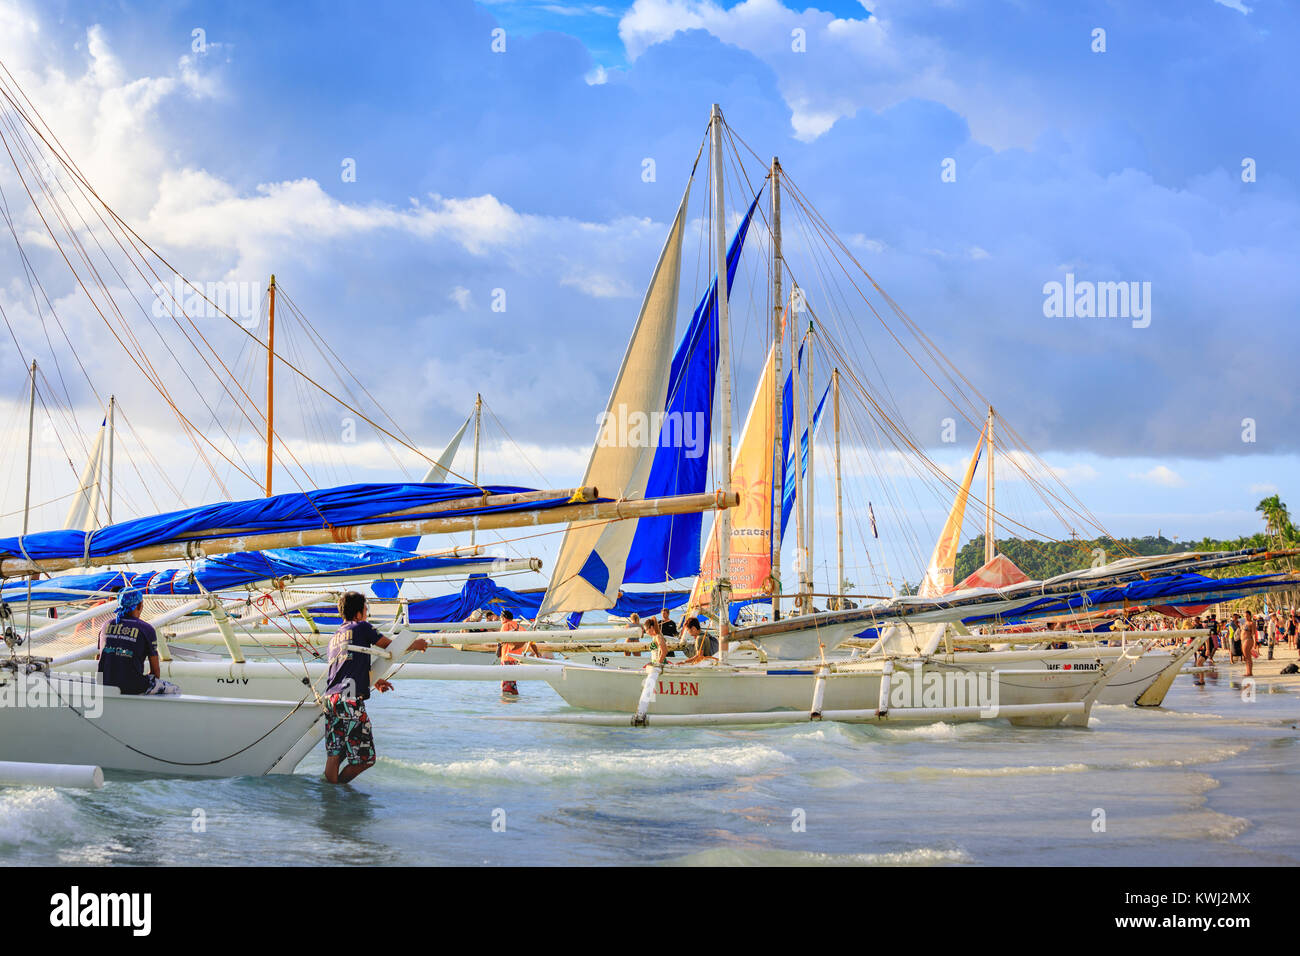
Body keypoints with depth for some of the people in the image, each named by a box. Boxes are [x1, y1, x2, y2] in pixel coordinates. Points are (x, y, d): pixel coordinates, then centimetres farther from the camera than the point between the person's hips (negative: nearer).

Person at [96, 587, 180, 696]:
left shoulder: (107, 626, 9)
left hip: (105, 683, 6)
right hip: (131, 686, -6)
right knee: (175, 690, 14)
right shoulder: (146, 629, -4)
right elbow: (155, 670, 1)